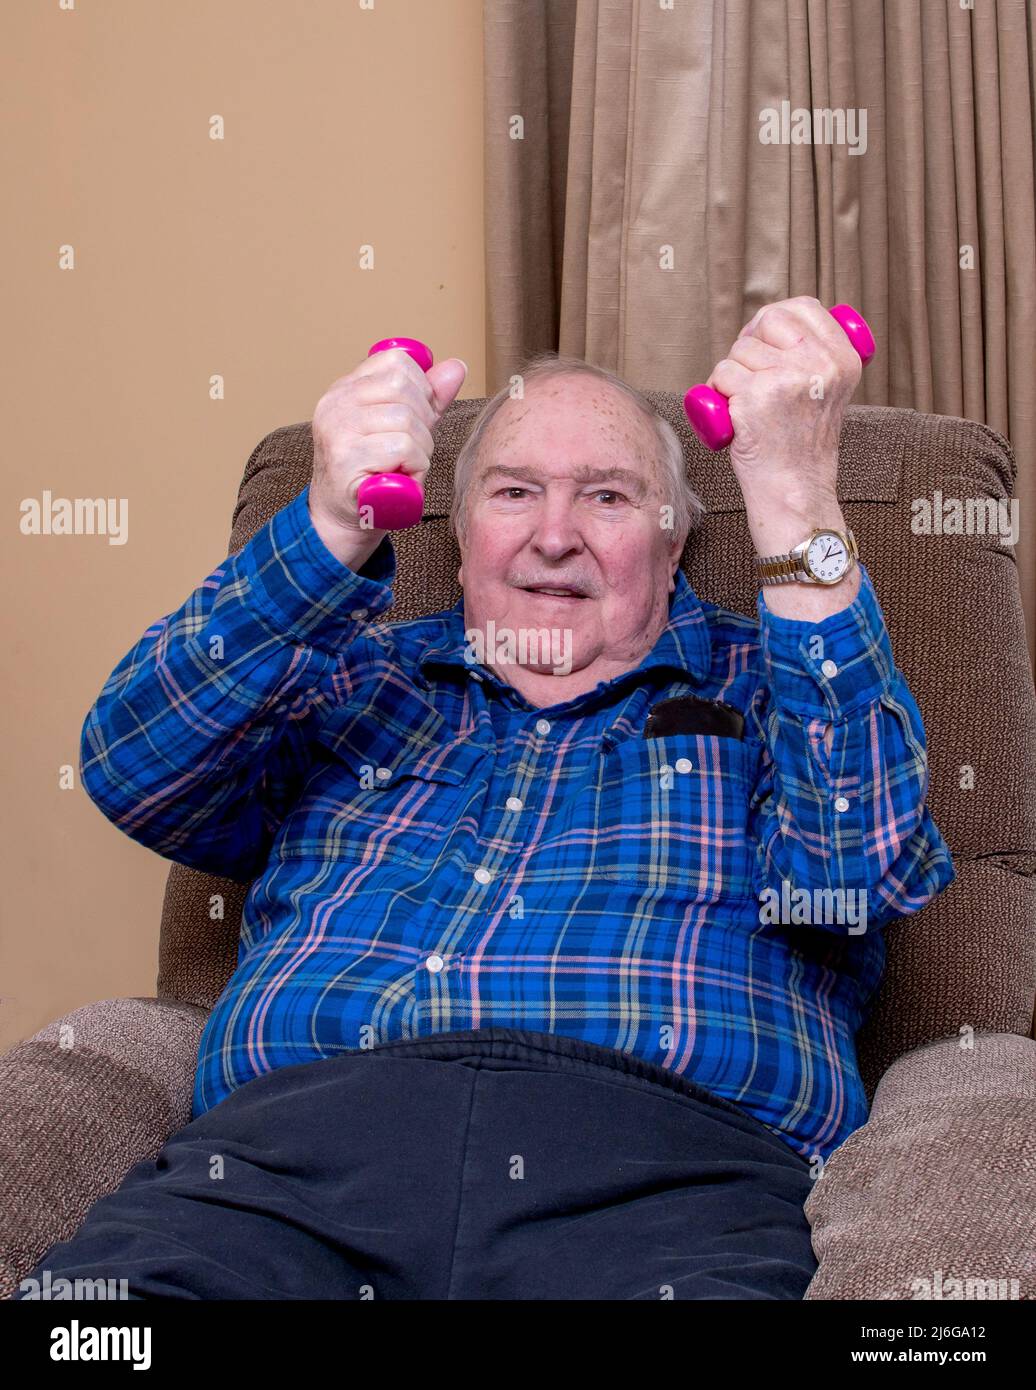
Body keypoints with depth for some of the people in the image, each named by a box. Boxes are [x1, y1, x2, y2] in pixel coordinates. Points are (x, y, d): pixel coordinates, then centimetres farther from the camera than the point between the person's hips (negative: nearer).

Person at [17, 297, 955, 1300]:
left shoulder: (761, 688, 21)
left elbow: (858, 868, -1)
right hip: (297, 1126, 1)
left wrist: (793, 494, -7)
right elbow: (132, 773, 8)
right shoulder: (356, 676, 25)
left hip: (660, 1152, -1)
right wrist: (332, 525, -5)